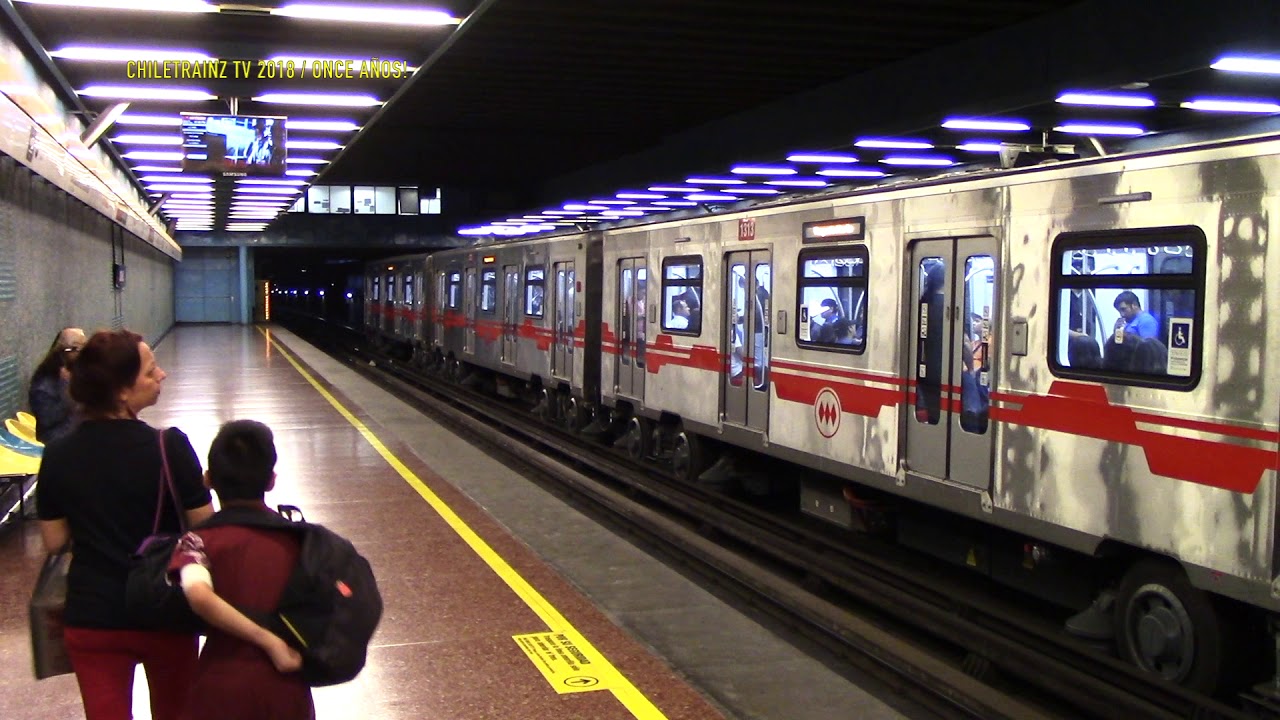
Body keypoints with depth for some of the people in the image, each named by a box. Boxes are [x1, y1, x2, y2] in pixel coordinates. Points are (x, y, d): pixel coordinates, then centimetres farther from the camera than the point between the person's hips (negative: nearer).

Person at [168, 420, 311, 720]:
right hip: (286, 687, 2)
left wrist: (266, 639, -19)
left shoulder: (201, 540, -7)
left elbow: (199, 596, -25)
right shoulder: (298, 540, 3)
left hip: (221, 687, -2)